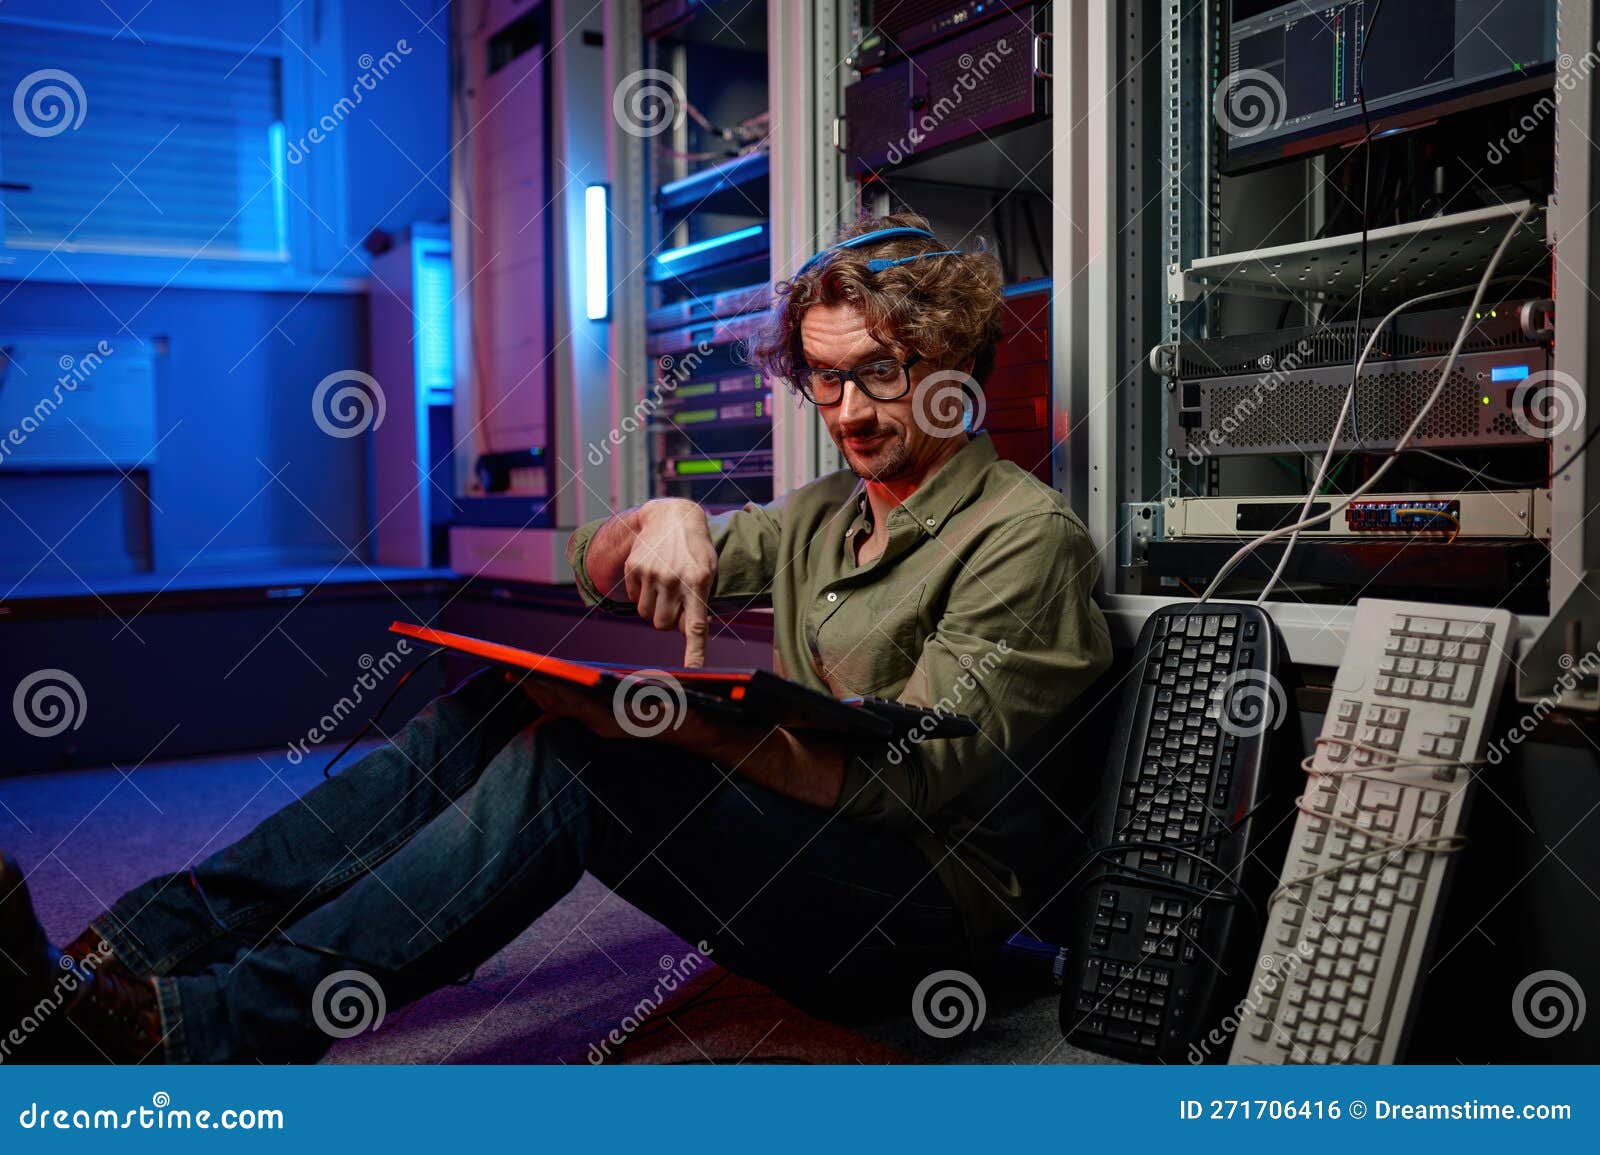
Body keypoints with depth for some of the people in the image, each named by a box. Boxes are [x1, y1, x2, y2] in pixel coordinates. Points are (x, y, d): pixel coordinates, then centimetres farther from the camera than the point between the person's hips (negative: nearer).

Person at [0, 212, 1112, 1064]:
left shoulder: (1024, 536, -7)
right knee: (490, 710, -11)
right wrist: (660, 519, -10)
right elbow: (596, 568, 15)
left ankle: (194, 1028, -27)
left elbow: (918, 782, -18)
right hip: (794, 850, 7)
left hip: (922, 911, -7)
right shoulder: (825, 515, 17)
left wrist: (681, 723, -28)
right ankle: (115, 955, -15)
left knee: (571, 759, -28)